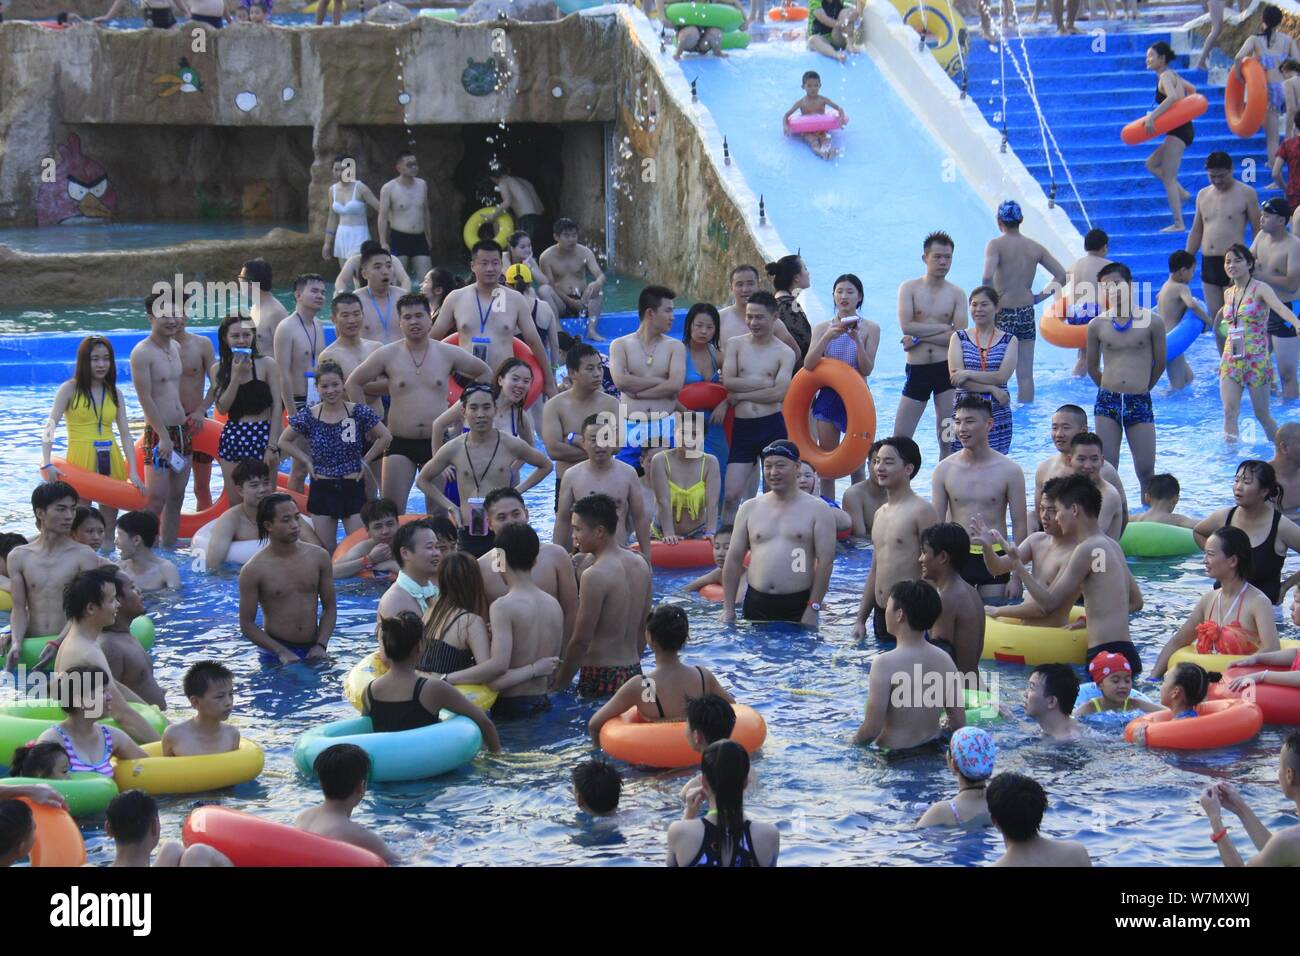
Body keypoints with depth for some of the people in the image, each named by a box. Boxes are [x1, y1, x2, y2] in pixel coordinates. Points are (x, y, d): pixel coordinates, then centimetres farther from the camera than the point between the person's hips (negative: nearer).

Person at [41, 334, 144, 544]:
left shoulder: (114, 394, 11)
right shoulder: (70, 389, -1)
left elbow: (126, 434, 7)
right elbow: (49, 428, -8)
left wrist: (133, 471, -6)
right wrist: (46, 464, -22)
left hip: (111, 462, 4)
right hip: (81, 460, -4)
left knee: (109, 521, 7)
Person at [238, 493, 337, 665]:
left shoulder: (318, 556, 1)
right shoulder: (253, 570, -9)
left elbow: (329, 607, 7)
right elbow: (247, 624, -7)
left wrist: (321, 645, -6)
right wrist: (282, 652, -15)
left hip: (313, 650, 3)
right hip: (275, 654, -3)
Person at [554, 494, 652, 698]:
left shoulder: (595, 575, -17)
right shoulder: (640, 565, 7)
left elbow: (581, 641, -16)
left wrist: (559, 684, -7)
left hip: (601, 678, -8)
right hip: (634, 672, 8)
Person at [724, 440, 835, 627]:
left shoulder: (817, 510, 1)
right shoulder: (750, 508, 10)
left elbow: (825, 562, -5)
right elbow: (734, 560, 11)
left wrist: (813, 609, -12)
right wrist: (728, 610, 4)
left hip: (798, 605, -3)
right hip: (756, 604, 3)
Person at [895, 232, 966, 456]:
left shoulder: (956, 294, 3)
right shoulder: (909, 288, 2)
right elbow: (906, 326, -12)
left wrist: (919, 337, -12)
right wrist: (943, 328, -10)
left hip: (946, 368, 0)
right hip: (917, 370, 0)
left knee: (947, 438, 4)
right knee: (900, 438, 0)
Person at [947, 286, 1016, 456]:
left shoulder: (1009, 341, 6)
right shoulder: (959, 338, 7)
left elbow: (1002, 376, -7)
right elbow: (955, 377, -6)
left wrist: (968, 374, -13)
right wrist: (992, 389, -12)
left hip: (997, 412, 0)